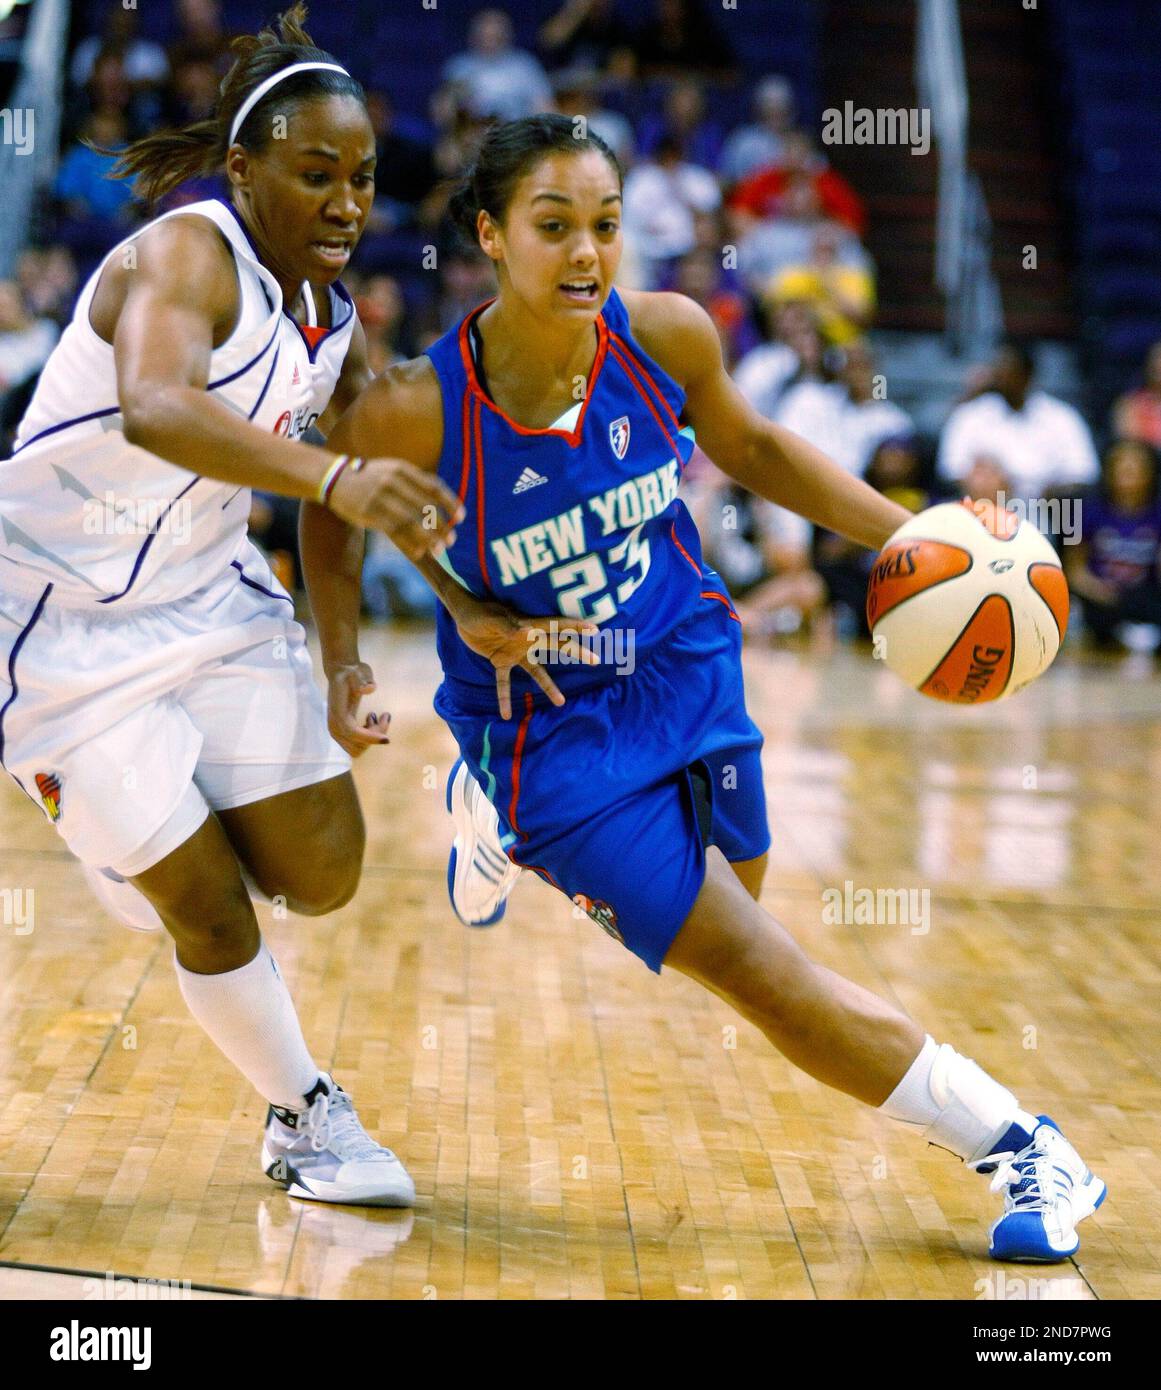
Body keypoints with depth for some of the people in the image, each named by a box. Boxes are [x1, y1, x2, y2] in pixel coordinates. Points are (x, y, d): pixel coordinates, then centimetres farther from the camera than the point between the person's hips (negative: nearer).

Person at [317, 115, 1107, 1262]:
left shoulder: (665, 336, -17)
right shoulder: (417, 410, -26)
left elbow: (748, 448, 4)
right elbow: (331, 515, -5)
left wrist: (909, 534, -2)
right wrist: (346, 674, -14)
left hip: (684, 673, 5)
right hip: (548, 726, -4)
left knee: (732, 936, 21)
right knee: (763, 977, -7)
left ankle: (501, 818, 41)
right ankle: (1011, 1144, 9)